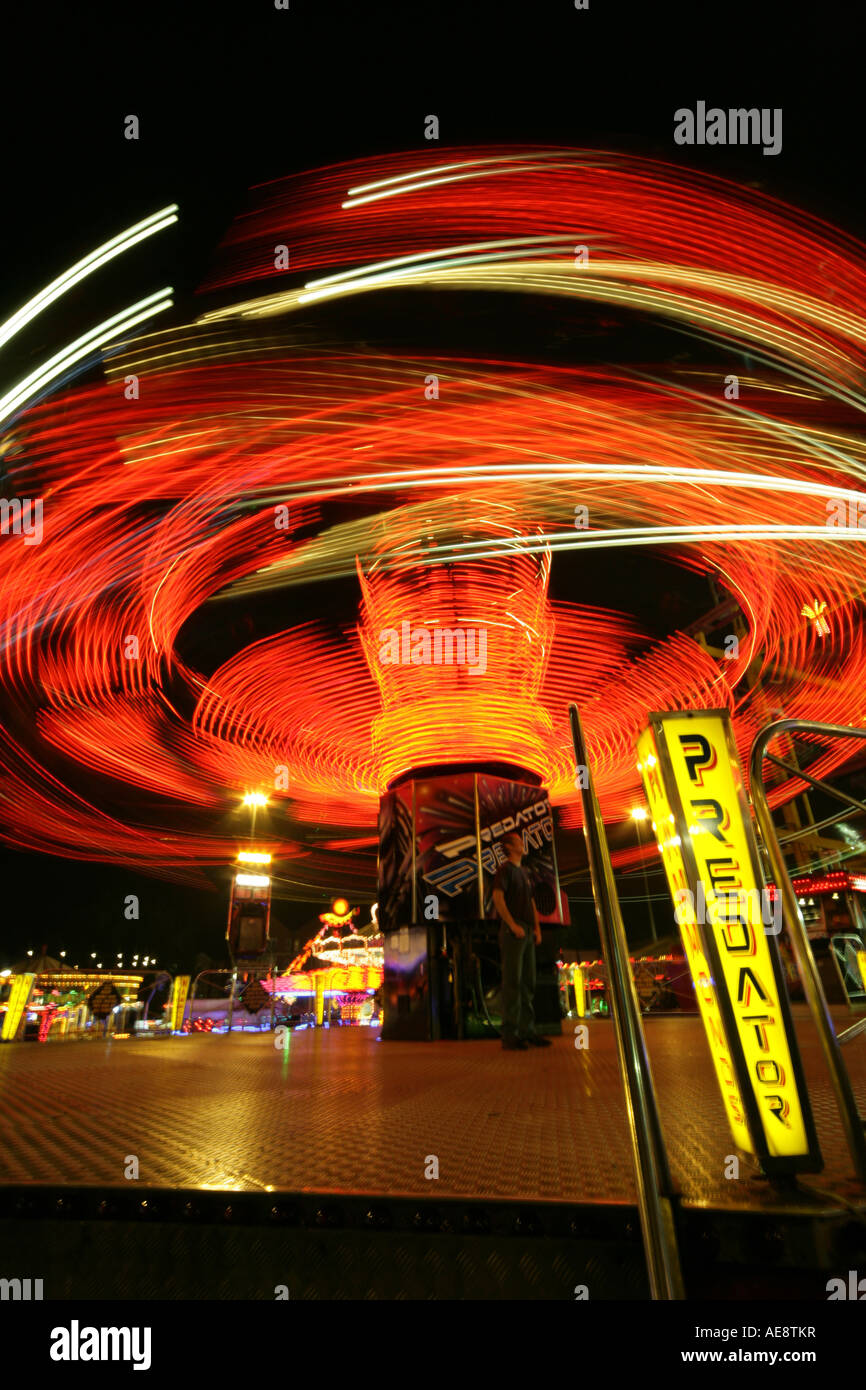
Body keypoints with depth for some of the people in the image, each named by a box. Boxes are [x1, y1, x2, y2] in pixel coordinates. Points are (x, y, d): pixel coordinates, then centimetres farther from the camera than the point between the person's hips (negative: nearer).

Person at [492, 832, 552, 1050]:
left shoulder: (524, 872, 22)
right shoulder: (505, 869, -4)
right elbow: (498, 898, -15)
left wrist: (537, 928, 12)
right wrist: (513, 925, -19)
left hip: (527, 932, 8)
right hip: (512, 931, -8)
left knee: (528, 982, 9)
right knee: (512, 982, -8)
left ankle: (527, 1031, 15)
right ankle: (510, 1035, -4)